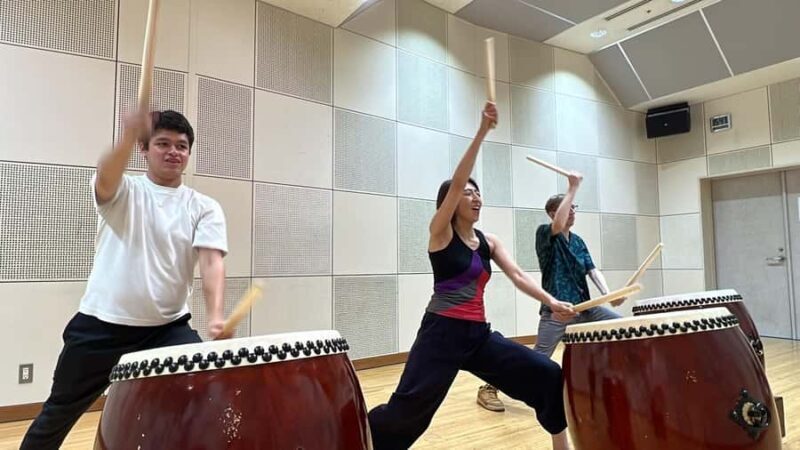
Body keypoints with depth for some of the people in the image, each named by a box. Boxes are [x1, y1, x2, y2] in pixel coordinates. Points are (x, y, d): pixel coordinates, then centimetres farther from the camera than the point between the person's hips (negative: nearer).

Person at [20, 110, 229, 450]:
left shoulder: (204, 207, 0)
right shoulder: (122, 191, 0)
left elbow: (211, 261, -14)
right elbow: (105, 180, -25)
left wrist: (215, 316, -31)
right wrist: (129, 135, -46)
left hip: (168, 328, 0)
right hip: (101, 325, 1)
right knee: (58, 414, 18)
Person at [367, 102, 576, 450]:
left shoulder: (488, 241, 13)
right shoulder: (440, 231, -4)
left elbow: (517, 275, 3)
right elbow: (456, 182, -16)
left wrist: (551, 302, -13)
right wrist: (481, 132, -21)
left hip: (479, 335, 6)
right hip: (442, 333, -6)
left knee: (548, 375, 2)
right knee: (407, 408, -12)